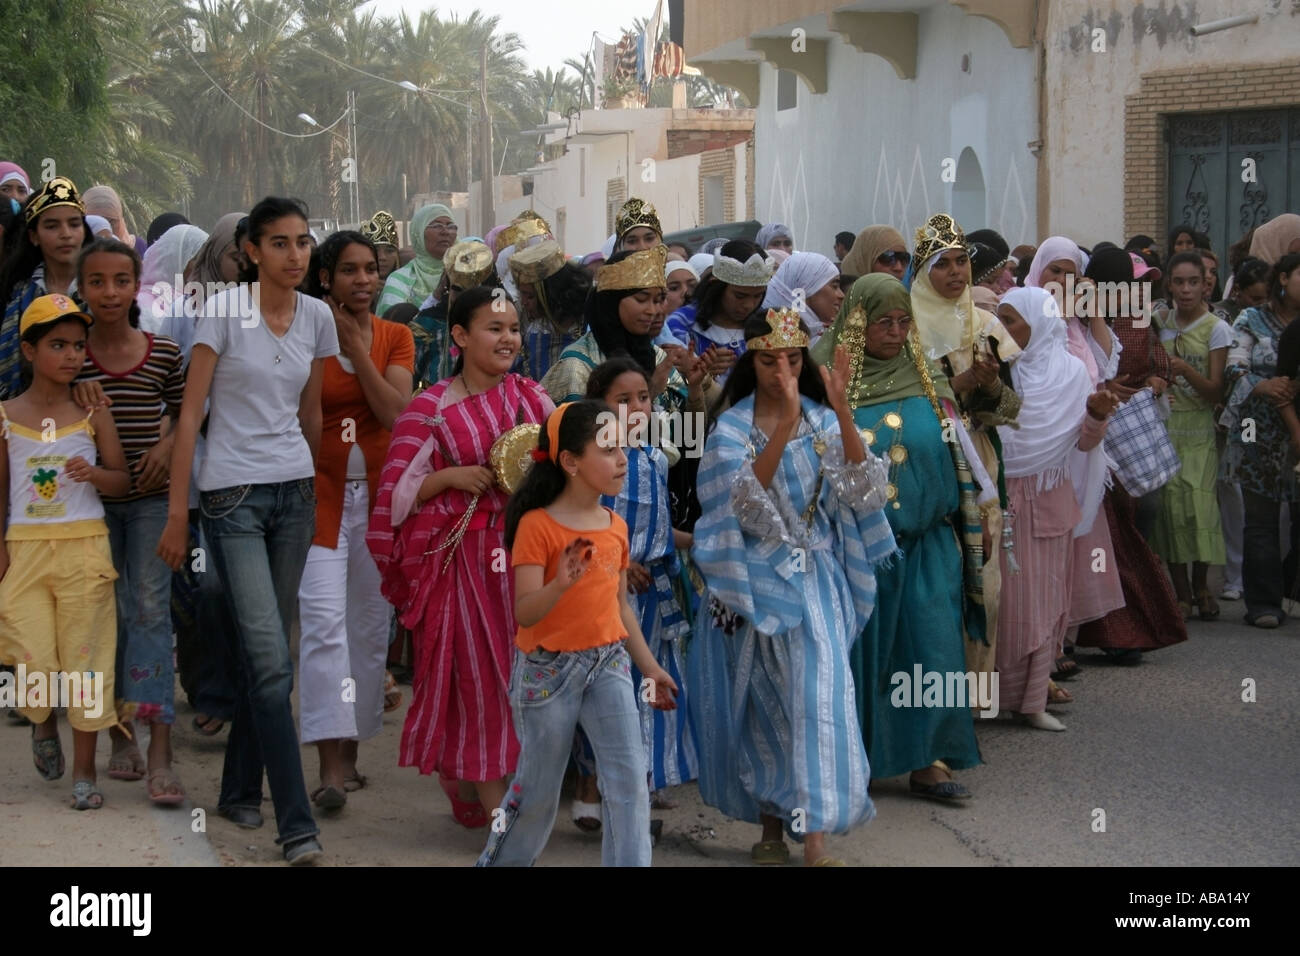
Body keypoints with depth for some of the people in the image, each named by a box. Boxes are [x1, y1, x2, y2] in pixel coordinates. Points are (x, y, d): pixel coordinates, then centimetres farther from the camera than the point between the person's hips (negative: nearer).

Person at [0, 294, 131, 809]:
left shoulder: (92, 413, 3)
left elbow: (122, 480, 4)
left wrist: (93, 473, -17)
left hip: (84, 546, 0)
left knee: (86, 654, 0)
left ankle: (84, 770, 9)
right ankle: (44, 724, 31)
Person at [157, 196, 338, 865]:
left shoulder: (318, 317, 6)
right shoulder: (224, 310, -8)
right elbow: (190, 413, -8)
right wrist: (177, 515, -9)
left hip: (294, 492, 5)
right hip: (232, 494, -5)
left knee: (264, 652, 10)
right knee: (272, 660, -12)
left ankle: (240, 790, 26)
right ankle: (296, 824, -10)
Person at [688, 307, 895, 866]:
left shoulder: (822, 420, 3)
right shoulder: (732, 427, -3)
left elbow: (859, 488, -12)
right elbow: (746, 497, -21)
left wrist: (842, 411, -23)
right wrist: (785, 423, -31)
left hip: (815, 577, 1)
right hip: (758, 579, 0)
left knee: (820, 693, -11)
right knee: (764, 703, 8)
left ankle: (815, 840, -13)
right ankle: (771, 825, 23)